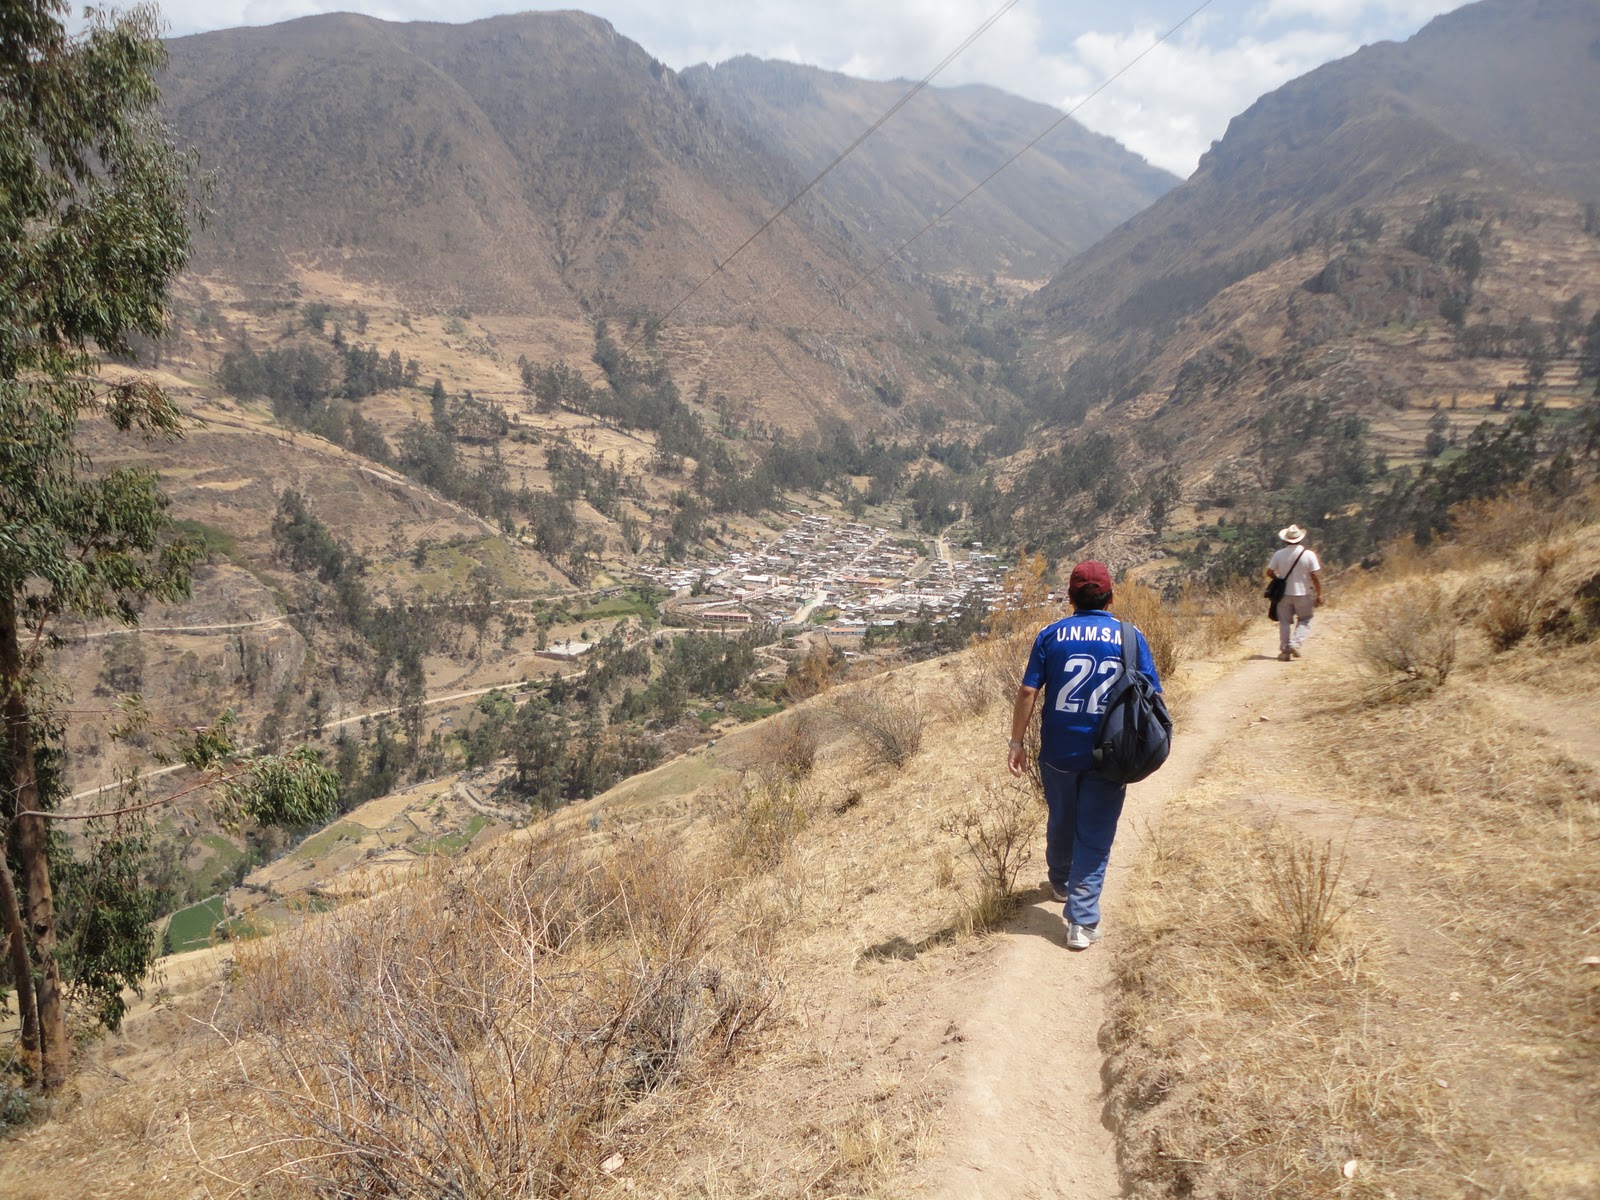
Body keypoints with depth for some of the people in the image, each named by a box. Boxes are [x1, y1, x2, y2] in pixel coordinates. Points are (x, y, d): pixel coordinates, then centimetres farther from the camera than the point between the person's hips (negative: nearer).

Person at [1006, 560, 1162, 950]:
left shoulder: (1051, 635, -3)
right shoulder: (1130, 637, -2)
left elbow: (1027, 692, -7)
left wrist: (1016, 743, -1)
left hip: (1058, 752, 1)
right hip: (1108, 756, -1)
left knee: (1061, 823, 23)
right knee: (1094, 838, 5)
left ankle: (1061, 883, 47)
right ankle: (1082, 922, 1)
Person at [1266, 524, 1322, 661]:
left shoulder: (1279, 554, -5)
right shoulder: (1309, 554, -9)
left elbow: (1269, 572, 1)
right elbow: (1315, 576, -9)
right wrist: (1319, 595, -1)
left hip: (1284, 593, 2)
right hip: (1303, 594, -2)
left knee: (1285, 622, 9)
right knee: (1304, 621, 13)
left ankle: (1284, 651, 7)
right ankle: (1295, 644, -6)